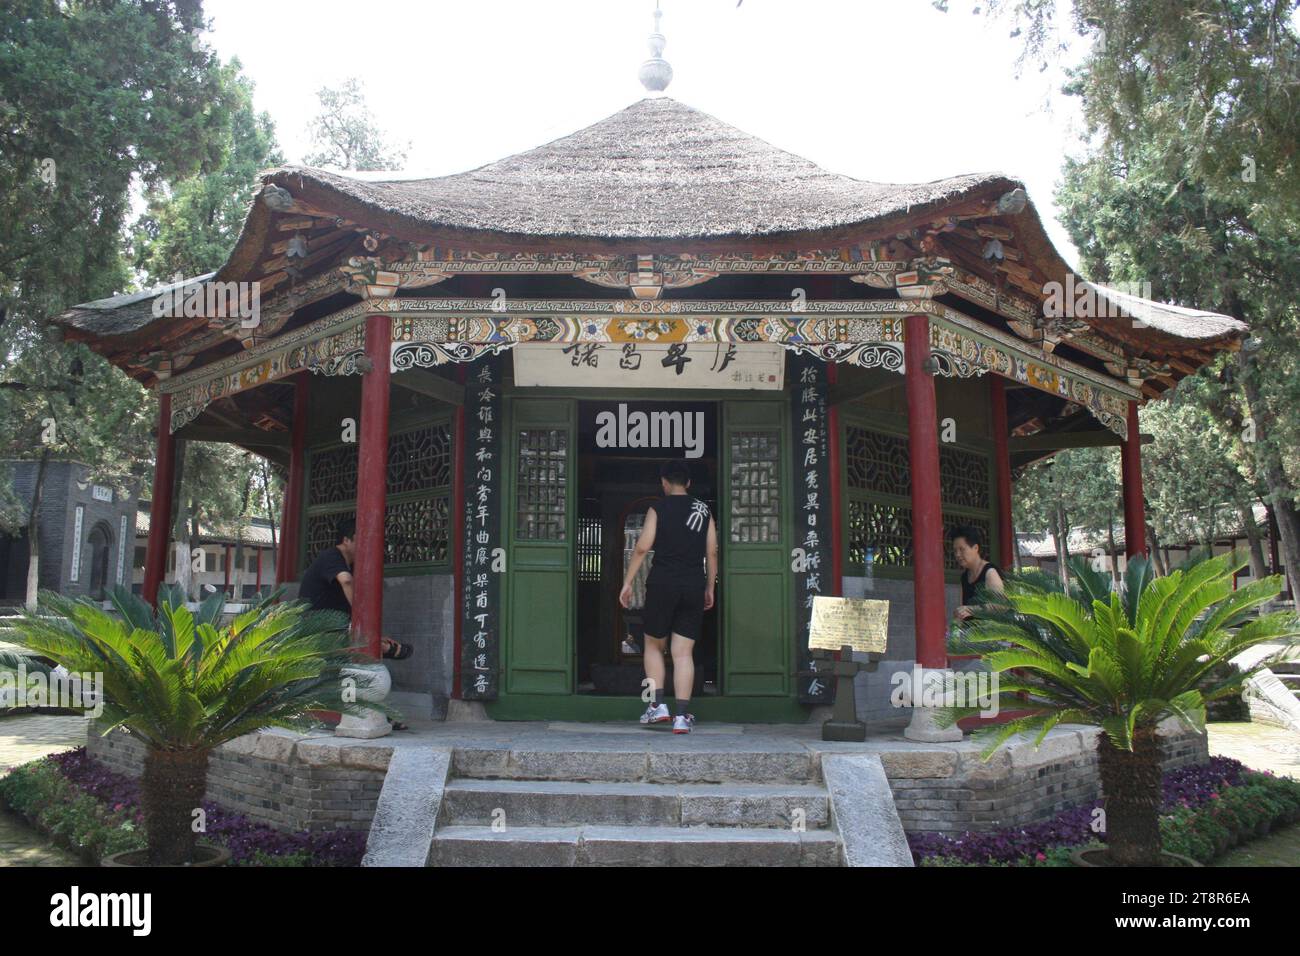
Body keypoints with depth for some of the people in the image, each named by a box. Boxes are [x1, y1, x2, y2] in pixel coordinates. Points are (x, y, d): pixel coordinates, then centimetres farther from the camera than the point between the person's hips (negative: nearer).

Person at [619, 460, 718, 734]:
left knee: (654, 645, 15)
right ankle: (682, 716, -2)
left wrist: (627, 583, 0)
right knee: (684, 653, 3)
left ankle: (657, 705, 7)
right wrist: (710, 588, 16)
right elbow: (712, 553, 9)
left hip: (663, 584, -2)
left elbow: (642, 548, -5)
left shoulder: (658, 508, 0)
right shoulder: (704, 510, 10)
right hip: (694, 587, 3)